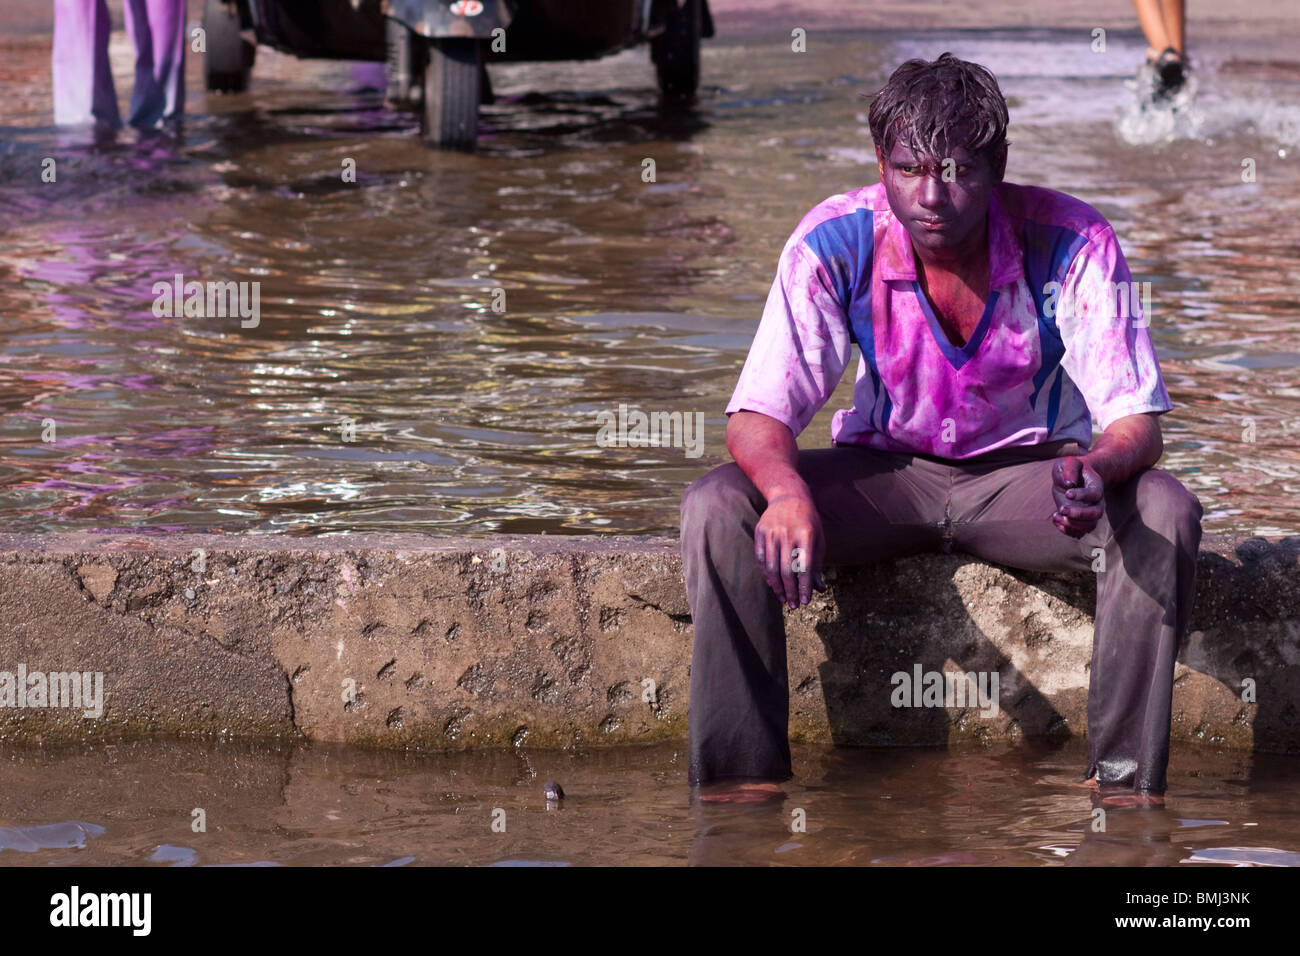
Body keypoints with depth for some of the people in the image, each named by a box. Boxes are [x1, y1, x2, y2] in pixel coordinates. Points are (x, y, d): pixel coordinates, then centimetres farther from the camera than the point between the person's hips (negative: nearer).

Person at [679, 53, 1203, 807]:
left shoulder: (1071, 243, -22)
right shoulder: (835, 243, -19)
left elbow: (1137, 423, -22)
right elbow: (759, 414, -19)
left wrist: (1095, 471, -47)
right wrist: (786, 488, -44)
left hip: (1027, 473, -1)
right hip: (885, 475, 1)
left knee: (1165, 511, -31)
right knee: (717, 507, -26)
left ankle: (1128, 779, -26)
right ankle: (744, 776, -21)